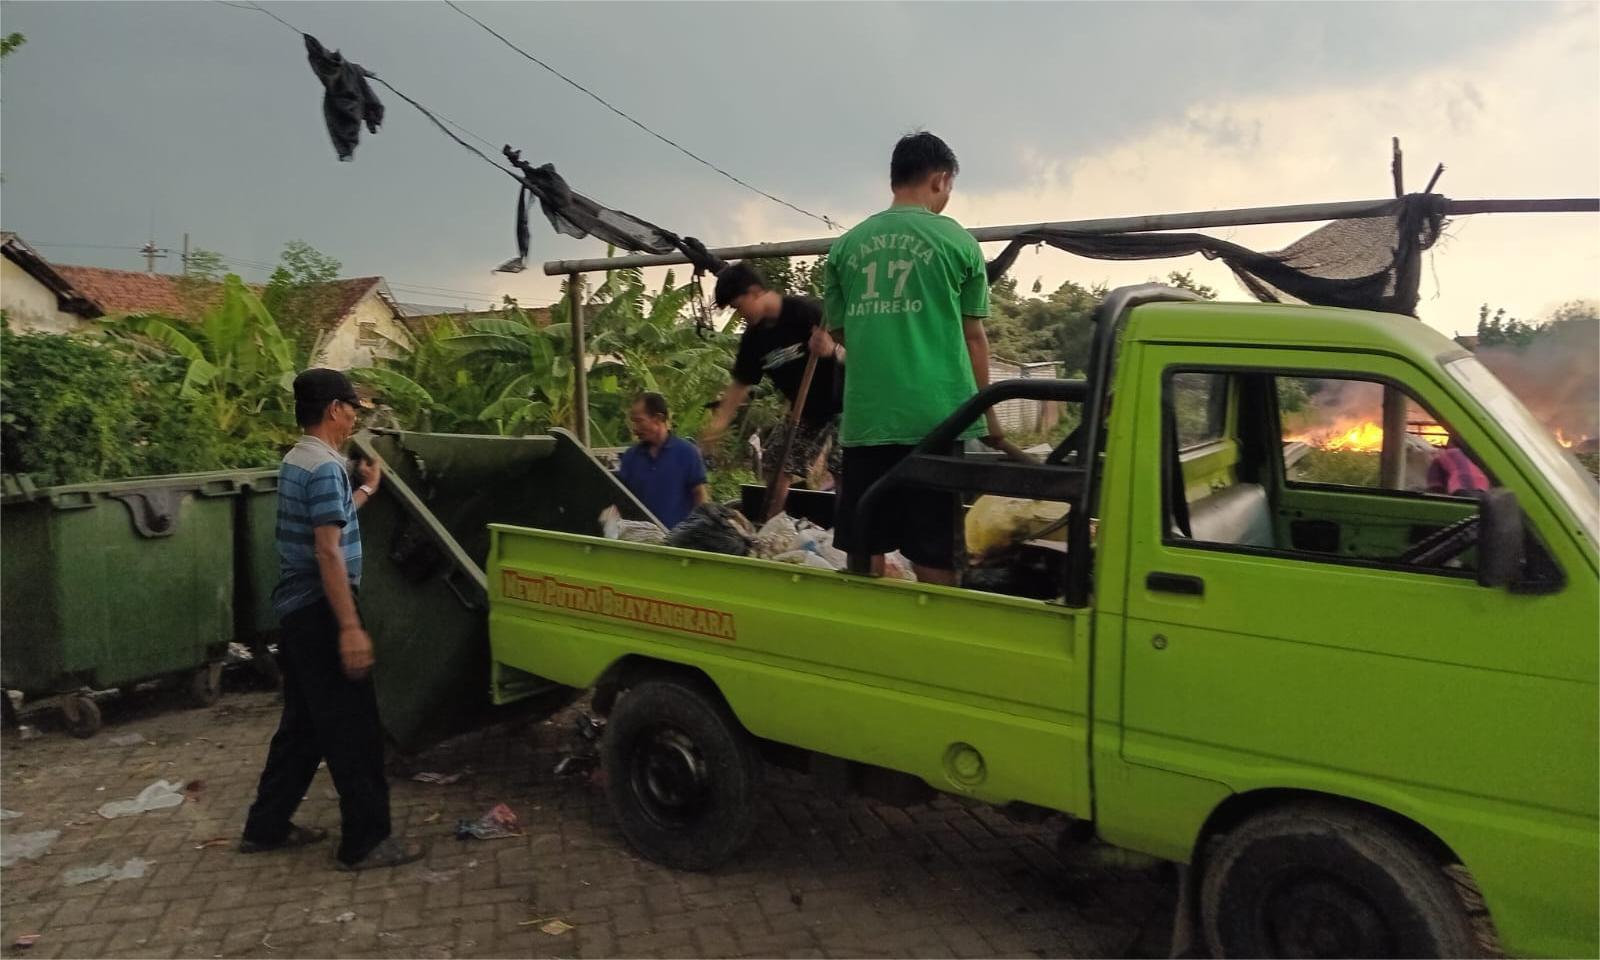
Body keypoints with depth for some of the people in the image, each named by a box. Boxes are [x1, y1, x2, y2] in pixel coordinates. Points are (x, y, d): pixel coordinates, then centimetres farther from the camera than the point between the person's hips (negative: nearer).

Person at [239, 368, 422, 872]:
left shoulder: (295, 462, 13)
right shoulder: (326, 467, -18)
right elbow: (329, 552, -24)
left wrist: (367, 490, 32)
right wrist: (350, 626, -26)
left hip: (296, 608, 10)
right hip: (320, 611, -10)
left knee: (303, 722, 19)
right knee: (353, 727, -3)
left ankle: (266, 826, 28)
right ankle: (366, 841, 4)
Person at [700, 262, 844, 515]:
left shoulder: (805, 312, -20)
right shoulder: (754, 338, -1)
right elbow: (740, 385, 5)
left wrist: (833, 350, -42)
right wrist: (718, 424, -5)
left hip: (840, 405, -6)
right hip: (804, 412, 7)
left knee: (842, 474, -15)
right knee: (779, 468, 3)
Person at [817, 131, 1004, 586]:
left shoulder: (846, 245, 9)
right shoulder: (956, 240, 2)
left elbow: (839, 331, 14)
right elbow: (973, 336, 5)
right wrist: (989, 415, 15)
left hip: (865, 418, 3)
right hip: (938, 415, -2)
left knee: (865, 556, 12)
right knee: (935, 558, 3)